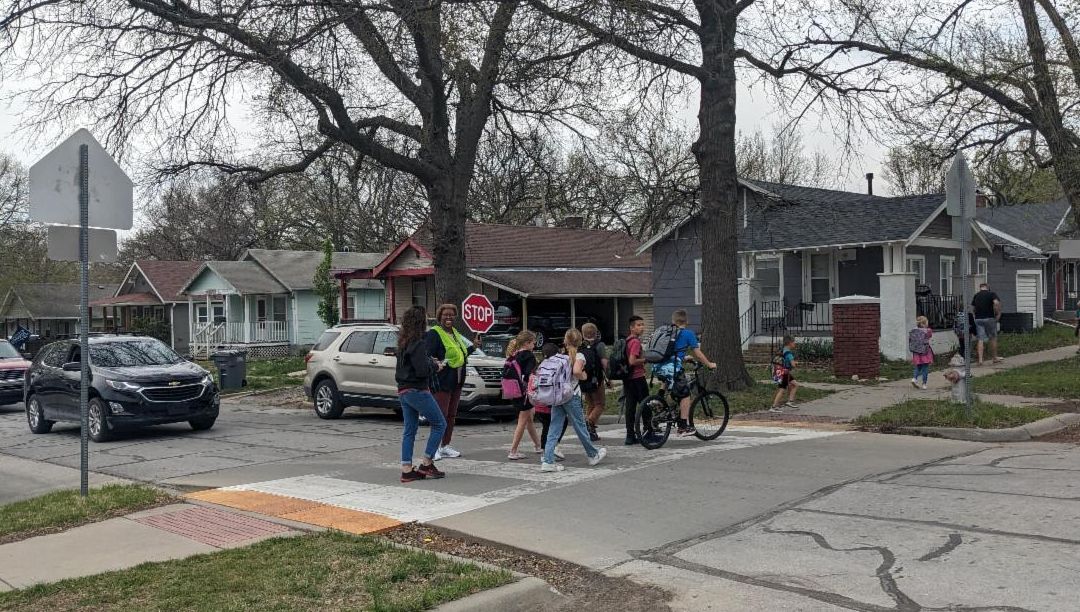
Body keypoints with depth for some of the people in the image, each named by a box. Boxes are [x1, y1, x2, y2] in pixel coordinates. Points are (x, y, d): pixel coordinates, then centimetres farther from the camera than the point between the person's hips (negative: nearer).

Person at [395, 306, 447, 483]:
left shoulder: (403, 342, 12)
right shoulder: (418, 344, -17)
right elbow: (422, 370, -22)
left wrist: (430, 362, 11)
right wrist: (435, 365, -4)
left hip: (403, 391, 9)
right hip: (417, 390, -9)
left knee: (409, 430, 10)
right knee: (439, 424, 4)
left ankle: (407, 470, 8)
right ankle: (426, 464, 5)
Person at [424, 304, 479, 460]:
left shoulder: (455, 333, 17)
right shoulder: (434, 334, -11)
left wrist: (473, 346, 22)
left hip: (456, 382, 9)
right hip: (442, 382, -9)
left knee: (451, 415, 13)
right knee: (440, 416, -9)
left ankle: (446, 446, 22)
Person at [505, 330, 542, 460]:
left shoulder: (513, 356, 9)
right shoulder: (529, 356, -13)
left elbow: (505, 374, 7)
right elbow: (528, 375, -25)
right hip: (525, 392, -8)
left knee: (529, 419, 21)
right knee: (522, 422, 0)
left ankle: (538, 446, 35)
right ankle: (513, 452, -1)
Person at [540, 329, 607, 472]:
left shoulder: (558, 355, 9)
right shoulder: (579, 356, -6)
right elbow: (576, 371, -24)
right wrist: (583, 376, -5)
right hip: (571, 396, -5)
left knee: (554, 429, 3)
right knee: (580, 427, 9)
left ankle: (548, 462, -6)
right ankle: (593, 455, 26)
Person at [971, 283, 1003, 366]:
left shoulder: (976, 296, 12)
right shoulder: (992, 294, -2)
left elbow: (973, 308, 15)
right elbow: (996, 303, -18)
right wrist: (998, 314, -8)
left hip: (978, 319, 3)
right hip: (989, 318, -3)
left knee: (980, 339, 3)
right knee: (993, 338, 12)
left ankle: (980, 359, -6)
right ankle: (995, 357, 21)